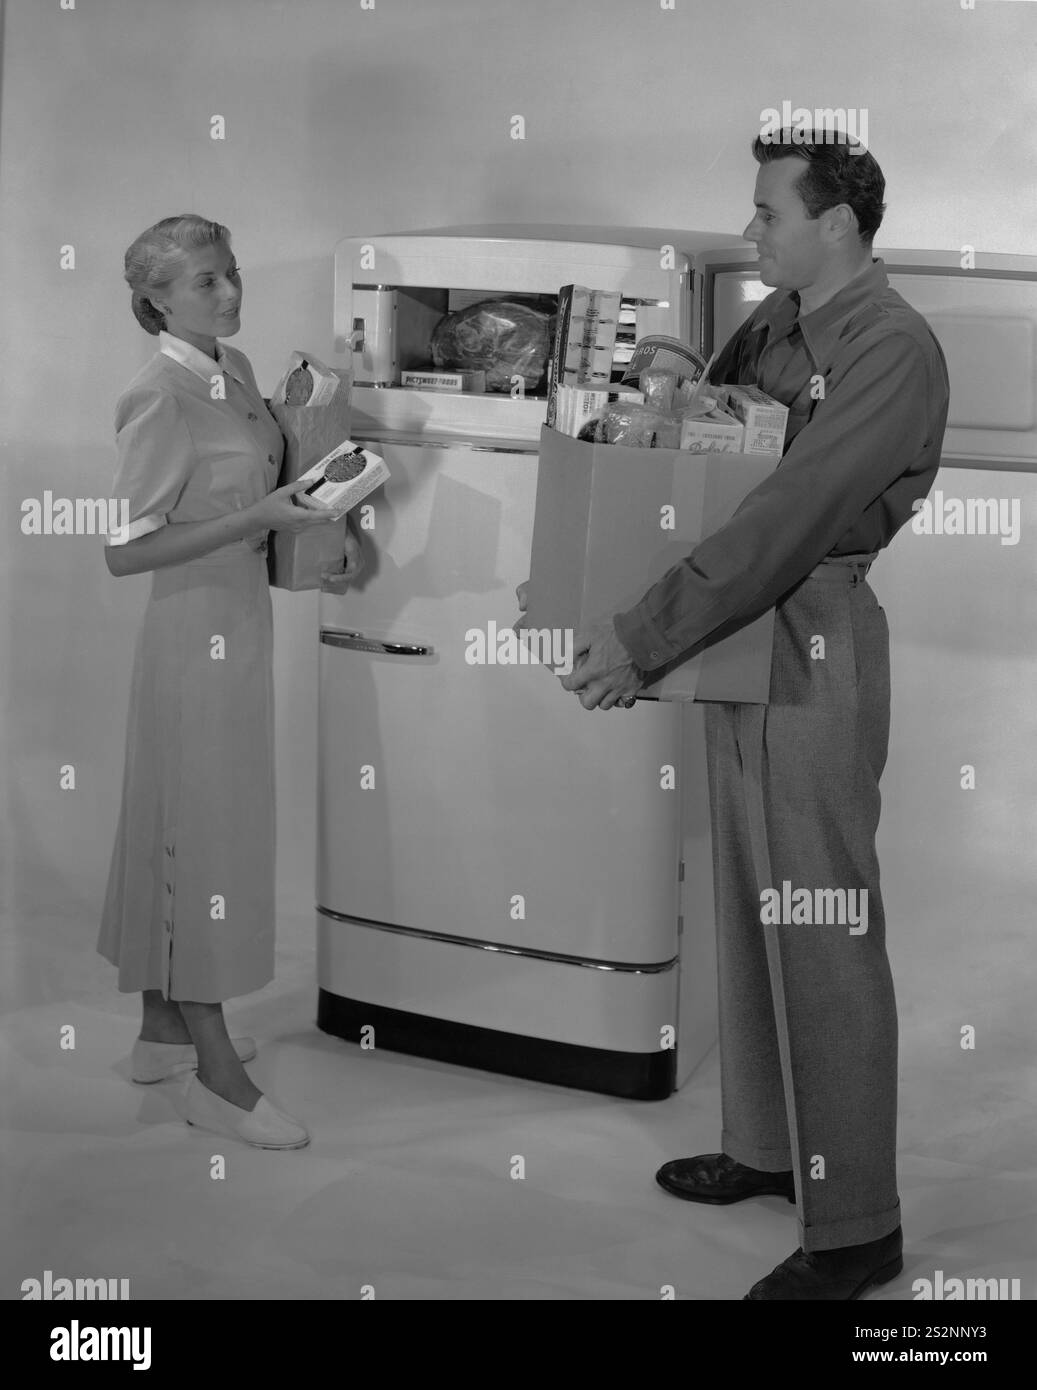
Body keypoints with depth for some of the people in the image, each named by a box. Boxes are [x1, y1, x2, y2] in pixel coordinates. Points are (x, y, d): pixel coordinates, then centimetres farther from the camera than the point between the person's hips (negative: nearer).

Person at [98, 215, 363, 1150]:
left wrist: (317, 524, 5)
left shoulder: (236, 371, 6)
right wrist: (259, 518, -24)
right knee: (206, 833, -3)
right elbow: (125, 549, -21)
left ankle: (165, 1028, 30)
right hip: (195, 626, -9)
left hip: (241, 617, 9)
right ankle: (216, 1078, 6)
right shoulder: (159, 398, -19)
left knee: (177, 826, 17)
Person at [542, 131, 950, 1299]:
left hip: (817, 651, -8)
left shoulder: (894, 349, -17)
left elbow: (786, 520, -24)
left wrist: (642, 639, -25)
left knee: (823, 937, -2)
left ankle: (854, 1225, 8)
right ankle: (768, 1146, 32)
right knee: (747, 909, 16)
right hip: (741, 635, 8)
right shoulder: (774, 321, 10)